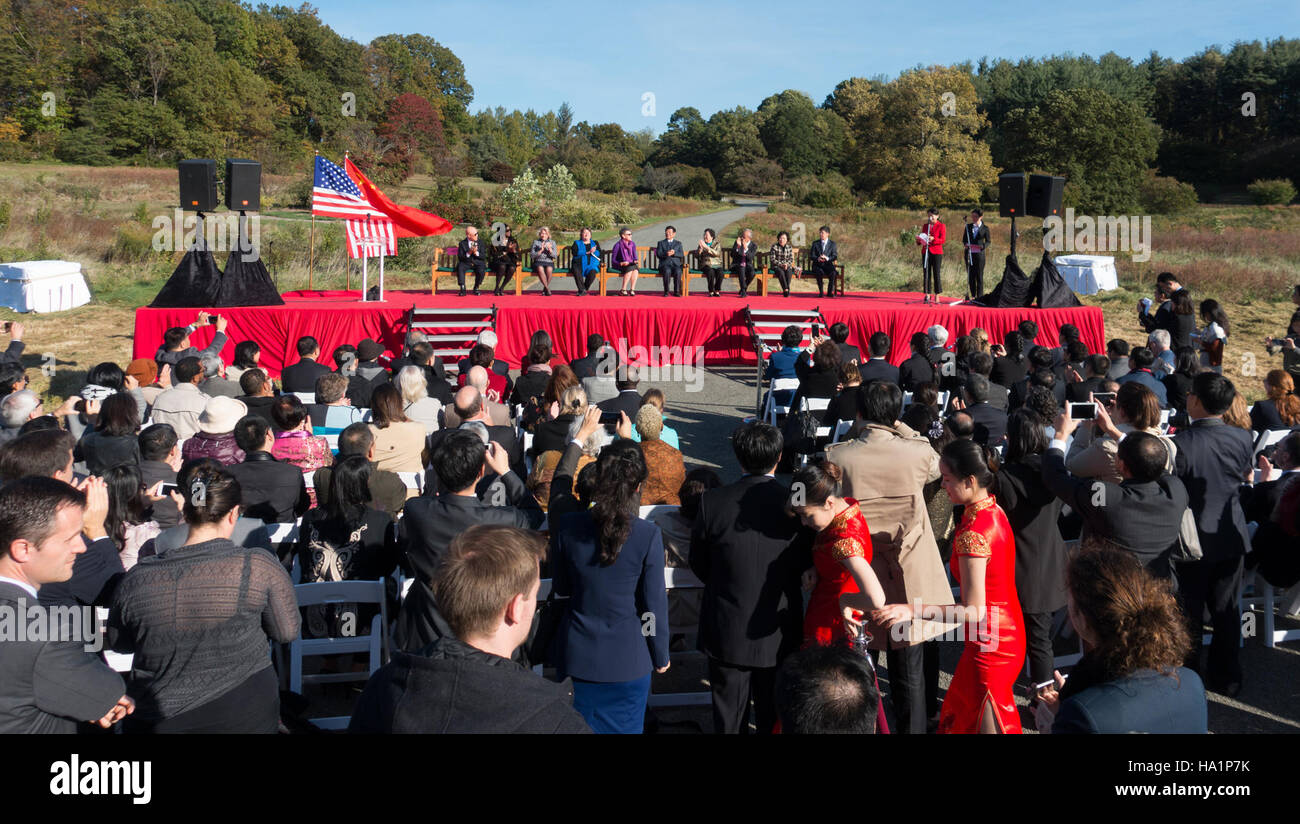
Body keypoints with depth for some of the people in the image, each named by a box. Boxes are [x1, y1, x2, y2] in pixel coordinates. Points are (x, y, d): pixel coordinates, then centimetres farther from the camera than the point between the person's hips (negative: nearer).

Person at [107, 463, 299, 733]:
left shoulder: (135, 580, -10)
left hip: (157, 721, 3)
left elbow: (118, 644, 6)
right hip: (245, 717, -2)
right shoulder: (259, 566, -18)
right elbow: (287, 632, -7)